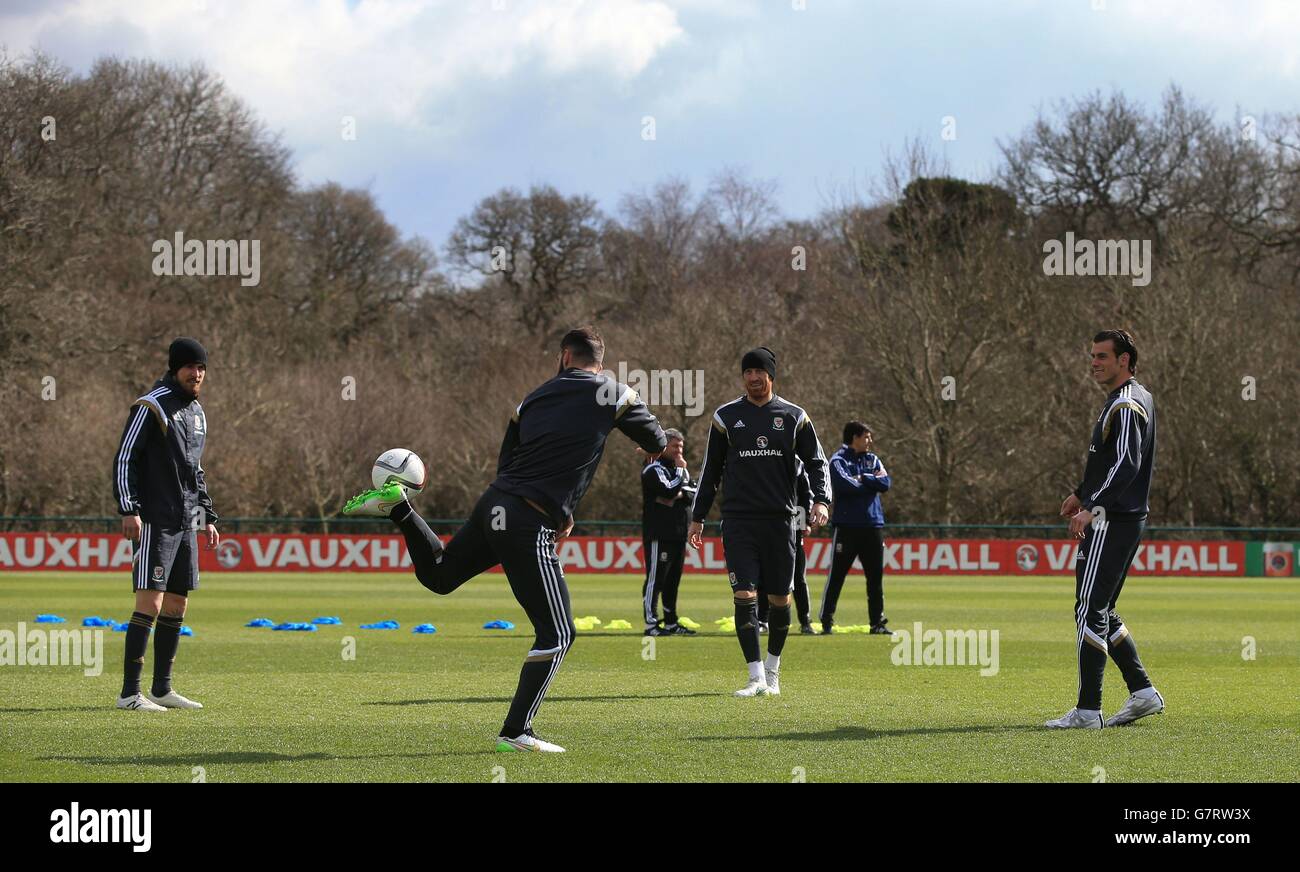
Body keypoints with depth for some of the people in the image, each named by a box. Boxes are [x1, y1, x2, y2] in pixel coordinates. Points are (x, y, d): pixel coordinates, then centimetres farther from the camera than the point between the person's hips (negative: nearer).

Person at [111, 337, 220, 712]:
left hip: (186, 525, 8)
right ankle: (130, 692, -12)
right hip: (154, 522, -8)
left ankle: (162, 689, 16)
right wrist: (128, 509, -20)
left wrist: (207, 517, 23)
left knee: (176, 606, 9)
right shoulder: (151, 407, -8)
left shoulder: (196, 412, 18)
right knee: (150, 603, -13)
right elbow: (124, 459, -11)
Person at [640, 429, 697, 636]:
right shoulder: (654, 469, -8)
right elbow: (669, 491, -21)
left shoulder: (681, 469, 19)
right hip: (659, 534, -8)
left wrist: (679, 495, -10)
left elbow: (693, 493, 8)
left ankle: (671, 623, 18)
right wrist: (680, 471, -10)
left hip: (678, 533, 8)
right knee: (656, 579, -8)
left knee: (673, 580, 12)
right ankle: (651, 624, -8)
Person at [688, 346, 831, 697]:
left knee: (780, 599, 5)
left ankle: (772, 668, 25)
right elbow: (711, 470, 13)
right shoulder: (726, 416, 7)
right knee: (744, 595, -12)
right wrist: (697, 517, 11)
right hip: (738, 520, -1)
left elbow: (816, 462, 9)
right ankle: (756, 678, -13)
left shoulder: (794, 417, 7)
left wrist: (821, 500, -8)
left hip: (780, 518, 1)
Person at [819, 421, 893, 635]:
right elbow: (845, 485, -21)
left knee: (876, 576, 6)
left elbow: (886, 483, 0)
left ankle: (877, 622, 12)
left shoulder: (872, 460, 15)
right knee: (836, 575, -2)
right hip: (846, 526, -5)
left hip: (873, 526, 5)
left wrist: (862, 478, -10)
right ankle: (826, 621, 3)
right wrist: (871, 481, -6)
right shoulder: (839, 460, -3)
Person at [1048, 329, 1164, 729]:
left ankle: (1087, 710, -11)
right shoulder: (1128, 399, 18)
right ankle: (1142, 692, 16)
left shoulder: (1126, 406, -14)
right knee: (1100, 613, 15)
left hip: (1112, 521, -11)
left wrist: (1092, 507, -29)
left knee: (1090, 610, -10)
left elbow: (1126, 463, -25)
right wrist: (1081, 493, 29)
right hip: (1118, 520, 11)